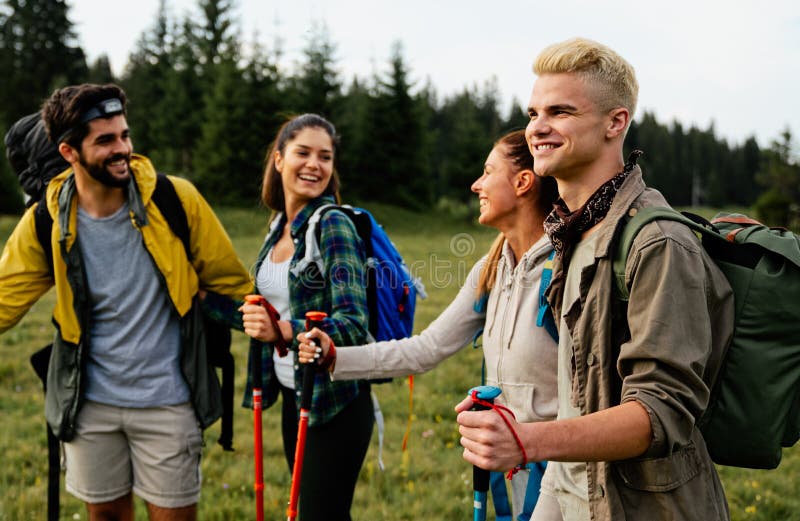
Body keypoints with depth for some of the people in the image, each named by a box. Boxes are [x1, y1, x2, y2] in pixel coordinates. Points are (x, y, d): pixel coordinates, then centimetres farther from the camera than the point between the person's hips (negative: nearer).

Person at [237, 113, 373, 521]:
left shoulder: (334, 224, -15)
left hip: (334, 400, -7)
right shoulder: (279, 225, 7)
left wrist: (283, 331, -38)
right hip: (291, 394, 7)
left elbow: (354, 323, -24)